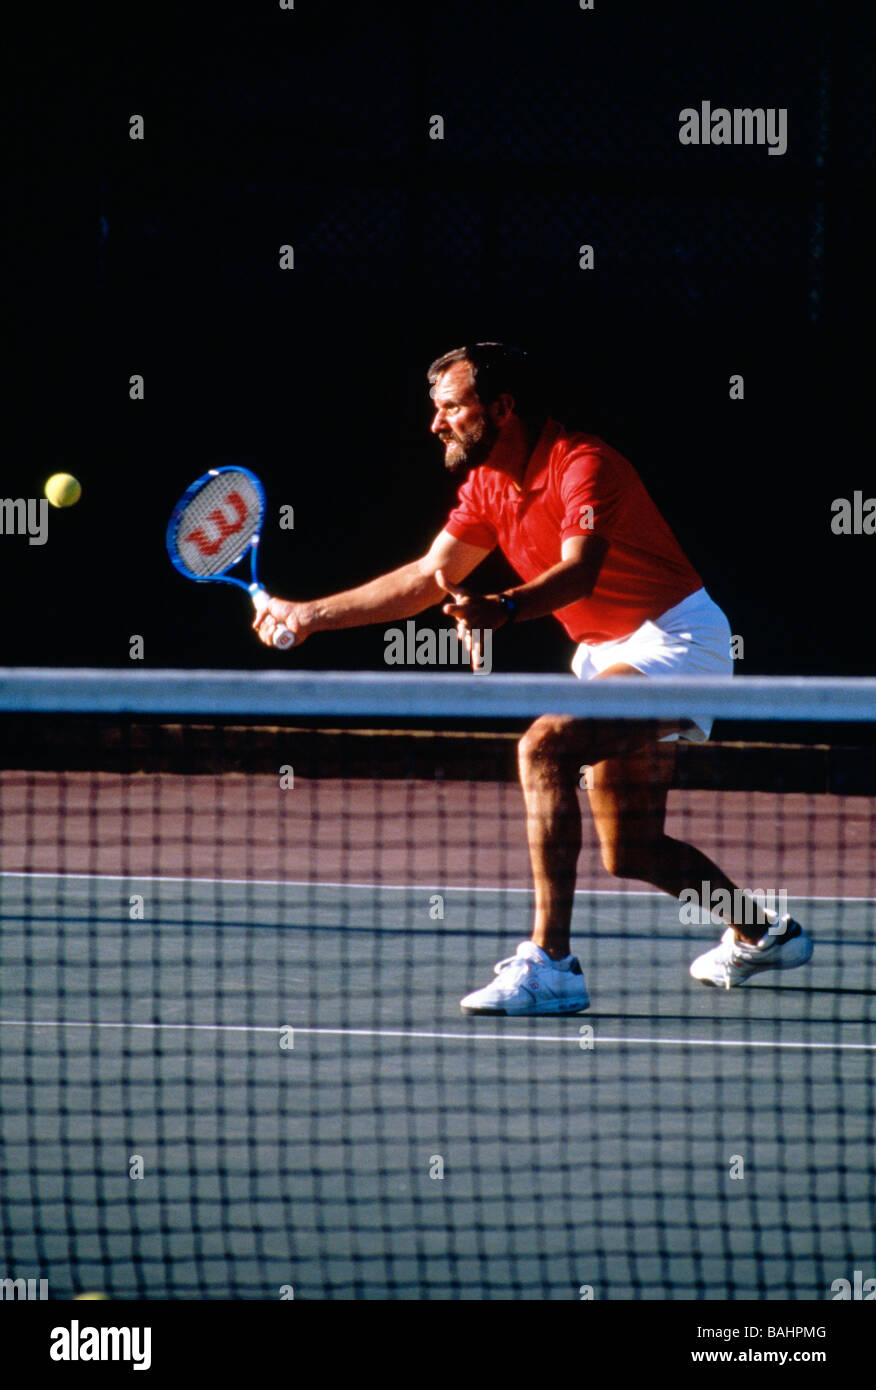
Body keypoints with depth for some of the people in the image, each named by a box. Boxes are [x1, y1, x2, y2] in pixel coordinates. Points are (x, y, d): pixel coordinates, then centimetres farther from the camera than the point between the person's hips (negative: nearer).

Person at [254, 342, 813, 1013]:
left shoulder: (585, 466, -21)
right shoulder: (488, 487, 6)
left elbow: (579, 572, -37)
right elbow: (427, 579, 14)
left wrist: (502, 609, -55)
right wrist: (312, 614, 12)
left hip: (677, 637, -10)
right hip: (607, 652, 10)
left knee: (545, 745, -29)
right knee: (630, 854, 13)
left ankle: (550, 964, -32)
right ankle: (762, 933, 38)